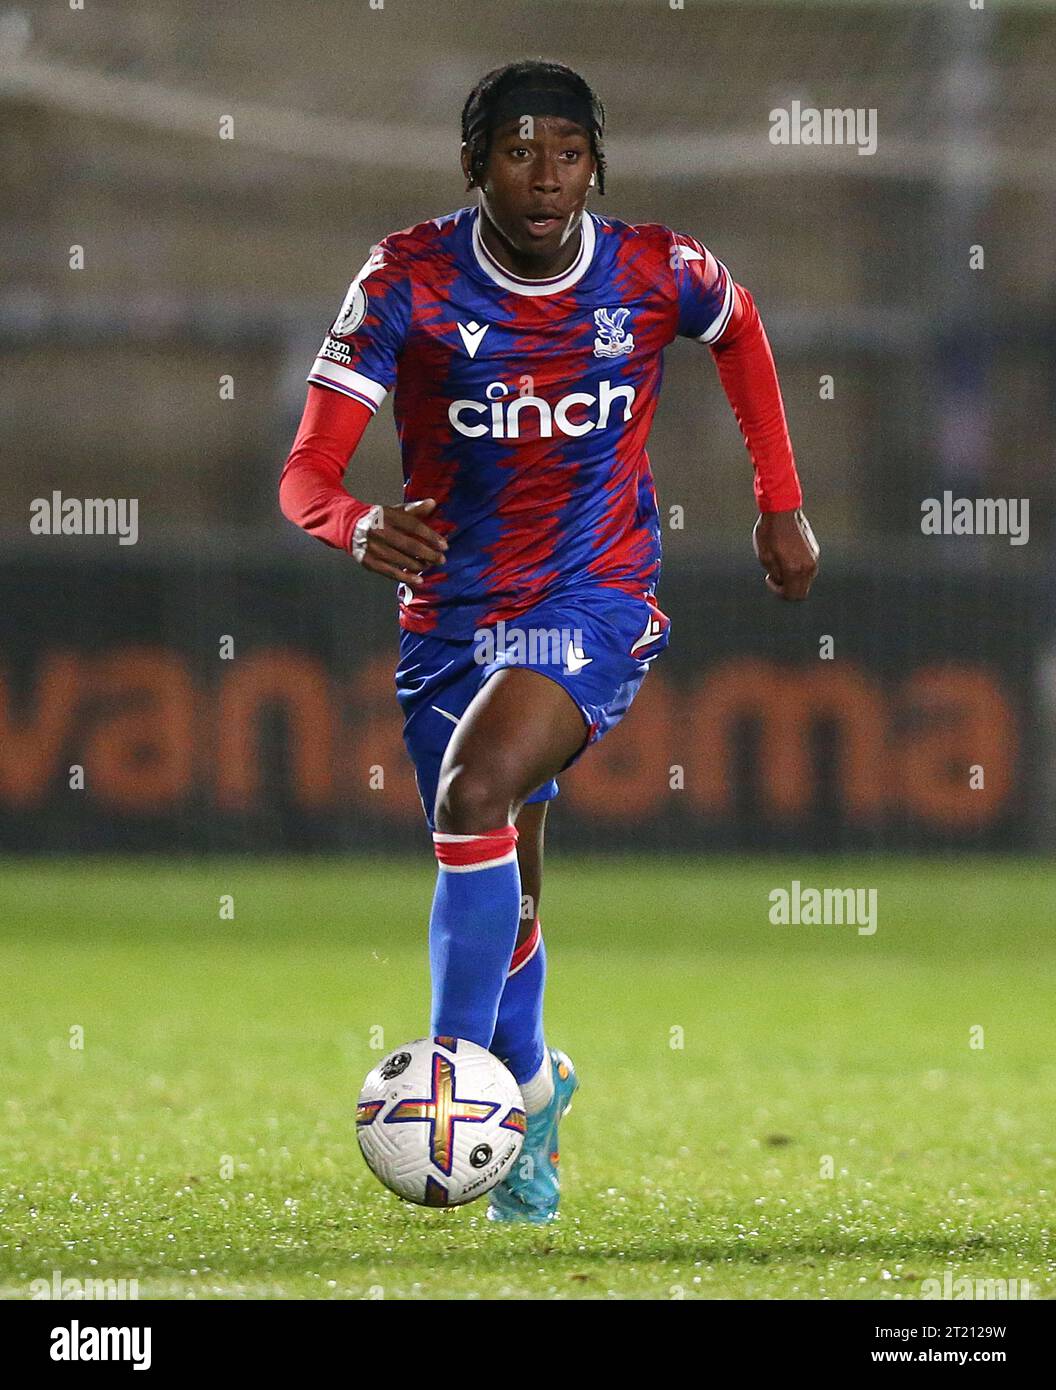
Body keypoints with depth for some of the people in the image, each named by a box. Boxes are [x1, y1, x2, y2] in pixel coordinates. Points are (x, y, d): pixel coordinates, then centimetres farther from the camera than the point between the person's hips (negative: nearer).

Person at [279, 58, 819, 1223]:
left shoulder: (655, 273, -10)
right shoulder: (409, 281, -13)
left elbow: (739, 331, 16)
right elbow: (306, 474, -18)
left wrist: (780, 503, 16)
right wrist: (361, 529, -41)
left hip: (596, 603, -2)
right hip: (449, 613, 2)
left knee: (473, 798, -28)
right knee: (500, 889, 11)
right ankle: (530, 1090, 37)